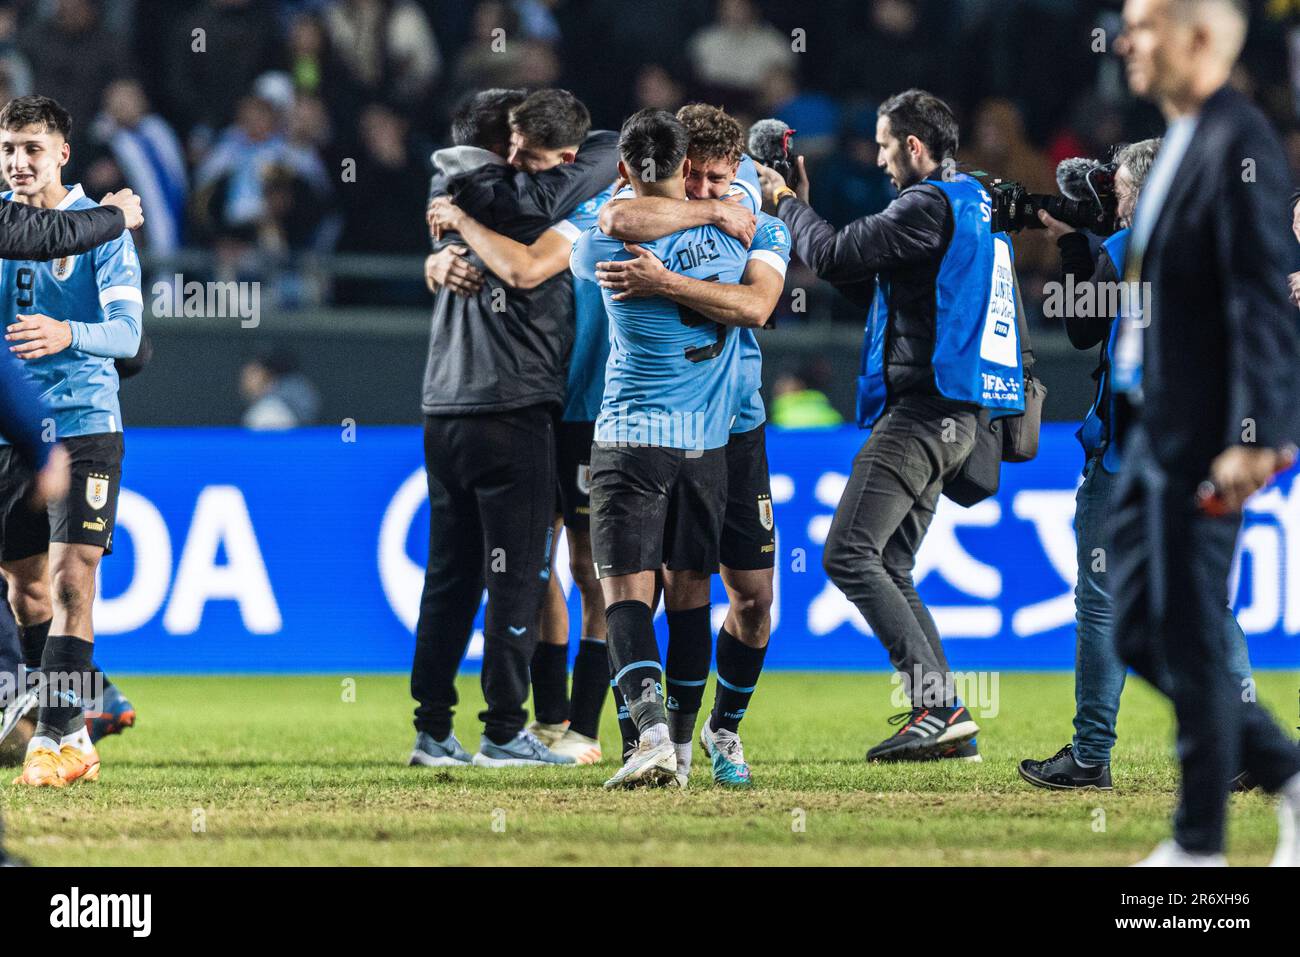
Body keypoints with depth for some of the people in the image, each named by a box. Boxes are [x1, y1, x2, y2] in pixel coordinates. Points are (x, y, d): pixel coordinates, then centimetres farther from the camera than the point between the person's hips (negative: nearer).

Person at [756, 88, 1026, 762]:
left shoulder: (930, 207, -12)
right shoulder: (971, 205, 21)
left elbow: (834, 257, -14)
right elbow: (869, 286, 26)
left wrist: (786, 203, 5)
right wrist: (801, 207, 24)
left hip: (921, 410, -10)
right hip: (954, 418, 10)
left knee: (850, 554, -15)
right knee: (890, 568, 12)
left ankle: (937, 703, -22)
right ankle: (947, 719, 6)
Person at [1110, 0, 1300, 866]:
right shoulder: (1182, 143, 14)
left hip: (1202, 437, -10)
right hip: (1153, 429, 10)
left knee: (1188, 637, -3)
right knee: (1138, 631, 12)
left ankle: (1198, 845, 6)